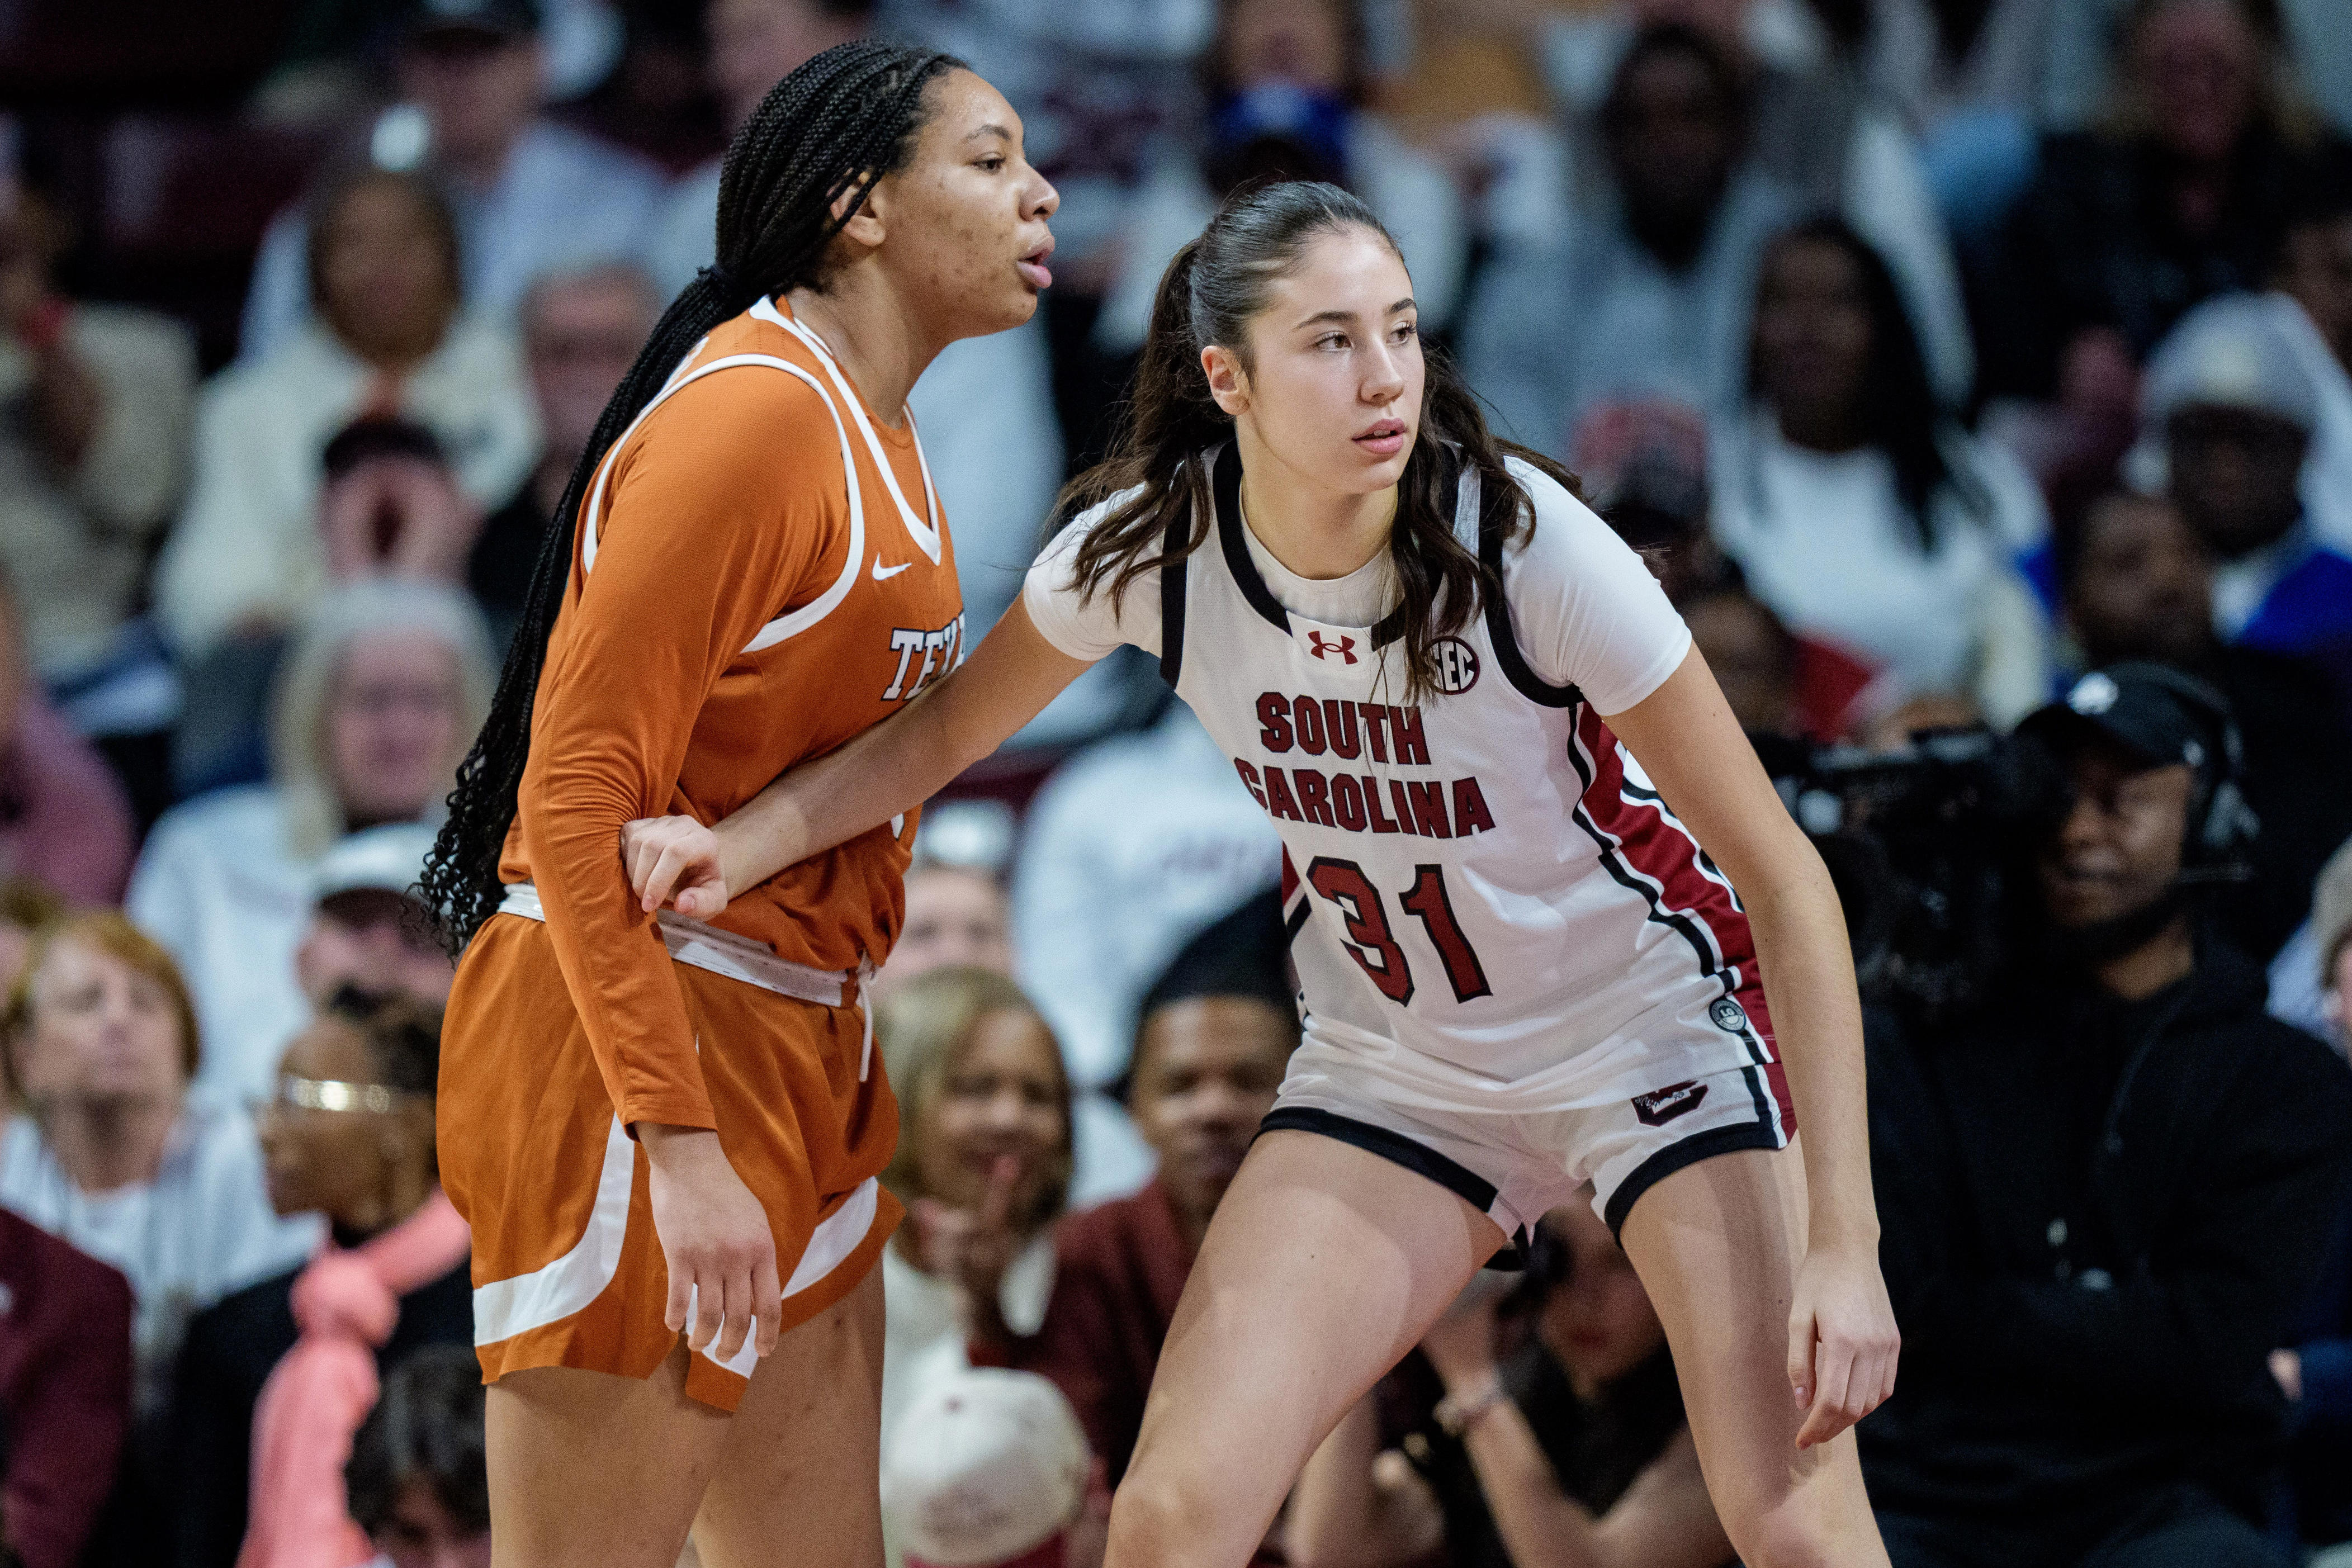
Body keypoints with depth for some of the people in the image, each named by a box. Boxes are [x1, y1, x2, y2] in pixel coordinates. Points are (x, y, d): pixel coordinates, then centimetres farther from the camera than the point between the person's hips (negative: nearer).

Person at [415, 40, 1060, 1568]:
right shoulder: (753, 416, -16)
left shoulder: (878, 437, 14)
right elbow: (577, 801, -21)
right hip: (634, 1048, -10)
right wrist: (679, 1140, -25)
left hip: (797, 1039, 10)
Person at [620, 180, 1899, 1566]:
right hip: (1395, 1070, 3)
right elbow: (944, 733, 3)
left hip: (1652, 1029, -3)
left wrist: (1844, 1245, -26)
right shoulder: (1150, 548, -16)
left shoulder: (1527, 543, -26)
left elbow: (1784, 877, -21)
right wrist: (736, 848, -17)